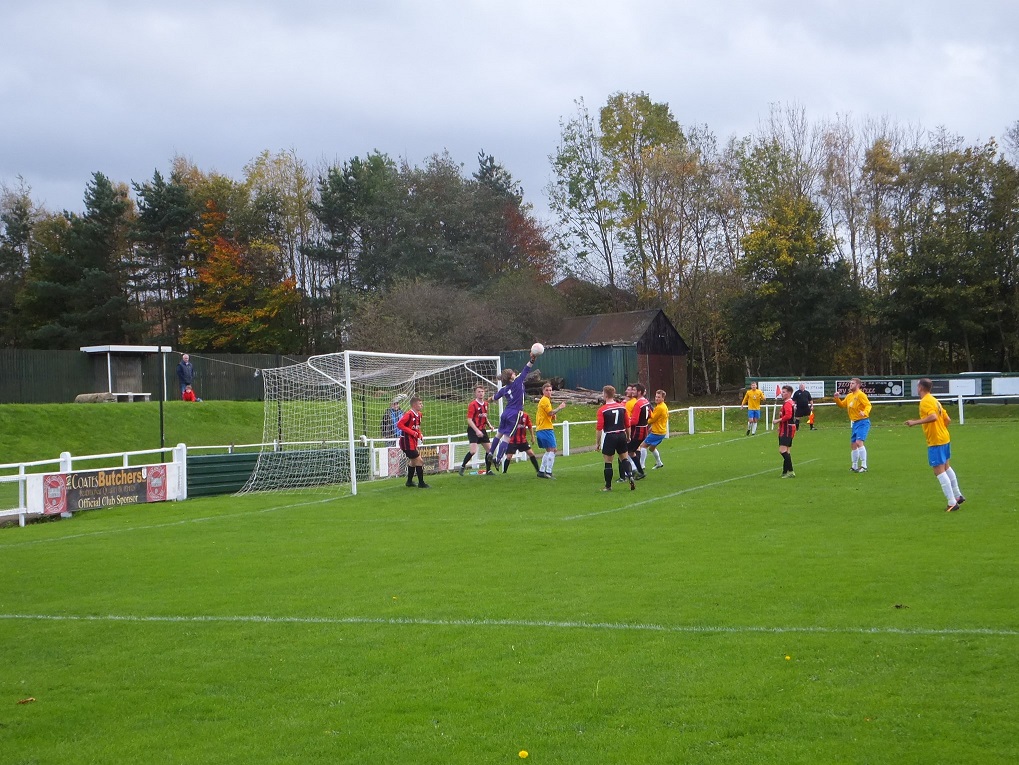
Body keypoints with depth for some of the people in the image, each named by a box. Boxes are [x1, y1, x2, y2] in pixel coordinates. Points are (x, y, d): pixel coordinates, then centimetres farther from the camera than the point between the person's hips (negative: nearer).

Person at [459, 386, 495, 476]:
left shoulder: (485, 403, 9)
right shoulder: (472, 404, -13)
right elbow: (469, 420, -18)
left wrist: (489, 425, 7)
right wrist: (477, 431, -26)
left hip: (482, 430, 7)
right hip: (473, 430, -7)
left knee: (489, 450, 5)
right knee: (473, 451, -20)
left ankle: (488, 470, 18)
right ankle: (462, 466, 1)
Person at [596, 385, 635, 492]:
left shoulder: (602, 410, -10)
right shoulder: (622, 407, 3)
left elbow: (599, 428, -12)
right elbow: (627, 424, 8)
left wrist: (597, 442, -6)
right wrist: (628, 436, 21)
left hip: (610, 437, -4)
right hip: (622, 435, 4)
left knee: (608, 462, 5)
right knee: (624, 458, 15)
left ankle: (608, 486, 10)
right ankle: (630, 476, -7)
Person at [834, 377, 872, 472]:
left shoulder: (860, 395, -10)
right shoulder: (849, 396, 15)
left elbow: (868, 405, -18)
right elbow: (842, 404, 25)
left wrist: (864, 412, -37)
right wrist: (837, 398, 8)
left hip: (862, 422, -9)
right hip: (855, 423, 9)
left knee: (859, 442, -21)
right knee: (853, 444, 13)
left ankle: (864, 466, -21)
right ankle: (855, 466, 25)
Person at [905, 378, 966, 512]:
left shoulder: (925, 401, -15)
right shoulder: (934, 400, 14)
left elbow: (933, 417, -32)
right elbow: (947, 419, 15)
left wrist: (915, 422, -30)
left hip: (935, 442, -10)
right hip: (945, 438, 10)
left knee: (939, 471, -6)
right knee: (946, 467, 23)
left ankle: (952, 503, -8)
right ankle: (958, 496, 33)